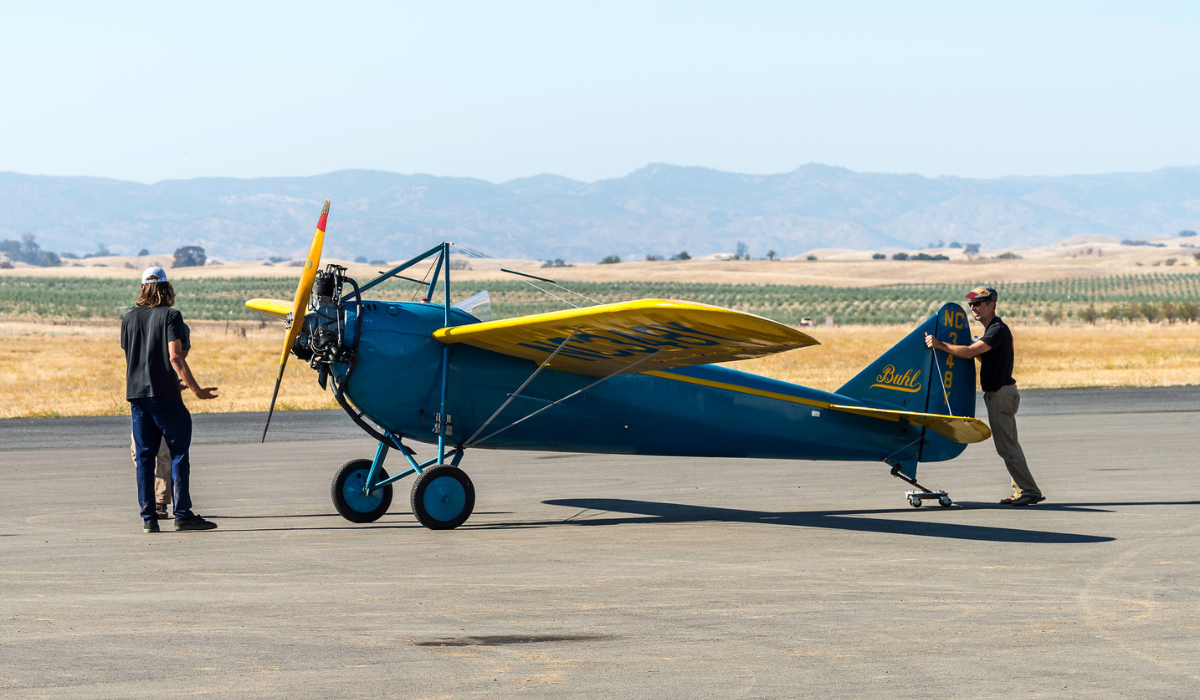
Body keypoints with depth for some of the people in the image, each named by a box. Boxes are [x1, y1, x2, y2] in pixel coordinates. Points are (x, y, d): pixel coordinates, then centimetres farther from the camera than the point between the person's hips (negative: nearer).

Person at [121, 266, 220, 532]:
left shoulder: (129, 318, 11)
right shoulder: (170, 316, -5)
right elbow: (175, 357, -15)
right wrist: (196, 390, -11)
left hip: (135, 392, 5)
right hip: (164, 393, -5)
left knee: (144, 455, 7)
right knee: (178, 451, -1)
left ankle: (148, 517, 5)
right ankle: (183, 514, -6)